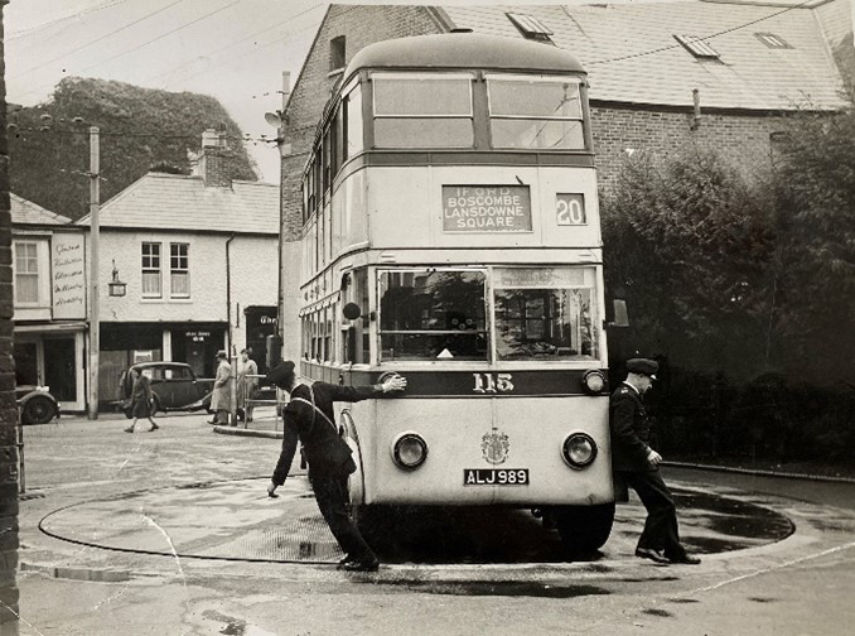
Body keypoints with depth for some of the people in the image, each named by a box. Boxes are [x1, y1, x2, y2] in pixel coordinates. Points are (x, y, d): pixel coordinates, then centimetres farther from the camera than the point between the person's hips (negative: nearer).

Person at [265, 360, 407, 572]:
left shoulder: (292, 411, -20)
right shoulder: (320, 389, -5)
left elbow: (288, 448, -21)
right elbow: (353, 393, 3)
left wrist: (276, 480, -15)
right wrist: (383, 388, 16)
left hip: (323, 467, -7)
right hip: (340, 458, 7)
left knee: (335, 515, 4)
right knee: (339, 511, 21)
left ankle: (366, 559, 8)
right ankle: (355, 553, 29)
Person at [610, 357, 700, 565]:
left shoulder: (628, 396, 18)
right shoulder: (625, 397, -15)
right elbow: (623, 432, -24)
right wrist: (646, 452, -21)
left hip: (636, 463, 11)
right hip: (634, 464, -11)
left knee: (660, 505, 12)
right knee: (665, 503, -7)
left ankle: (674, 552, 15)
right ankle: (648, 545, 0)